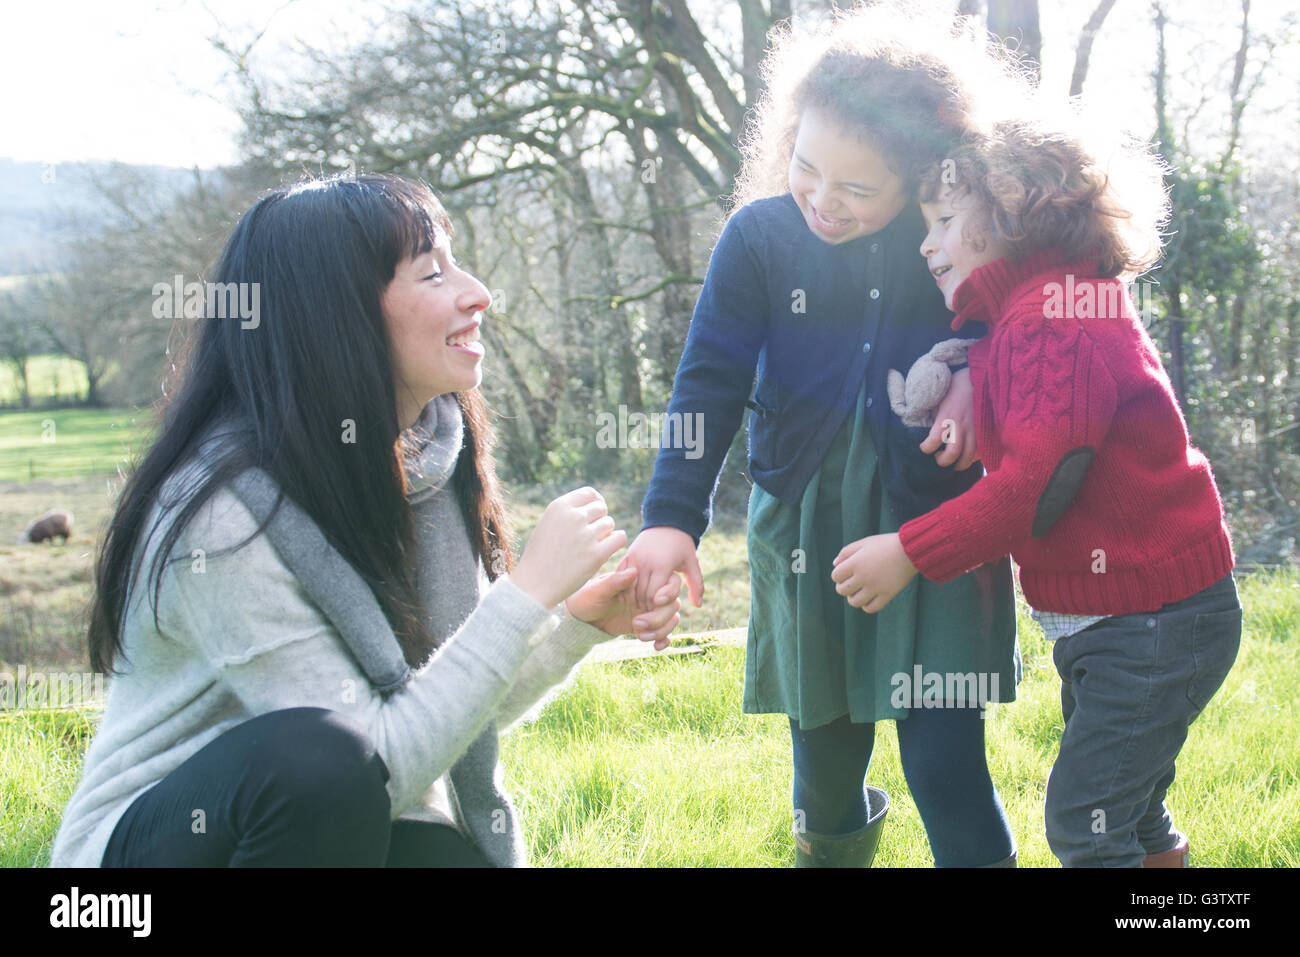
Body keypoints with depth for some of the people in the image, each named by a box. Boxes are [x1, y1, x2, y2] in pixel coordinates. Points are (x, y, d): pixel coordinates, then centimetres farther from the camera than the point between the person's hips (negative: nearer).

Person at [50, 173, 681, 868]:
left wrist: (583, 622, -7)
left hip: (347, 829, 5)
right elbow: (379, 764, -26)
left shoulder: (431, 458, -1)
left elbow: (465, 711, 8)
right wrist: (529, 589, -25)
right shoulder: (224, 511, -25)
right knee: (320, 756, -35)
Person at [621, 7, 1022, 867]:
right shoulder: (760, 236, -4)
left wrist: (978, 382, -14)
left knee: (947, 767, -6)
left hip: (937, 521, -1)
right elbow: (711, 382, -9)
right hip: (807, 529, 2)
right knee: (825, 762, 10)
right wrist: (673, 518, -22)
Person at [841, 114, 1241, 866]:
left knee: (1084, 820, -8)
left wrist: (911, 552, -25)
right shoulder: (1042, 306, 14)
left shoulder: (1054, 316, -20)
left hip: (1150, 621, -11)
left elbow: (1040, 479, -27)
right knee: (1129, 812, 20)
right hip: (1116, 614, 11)